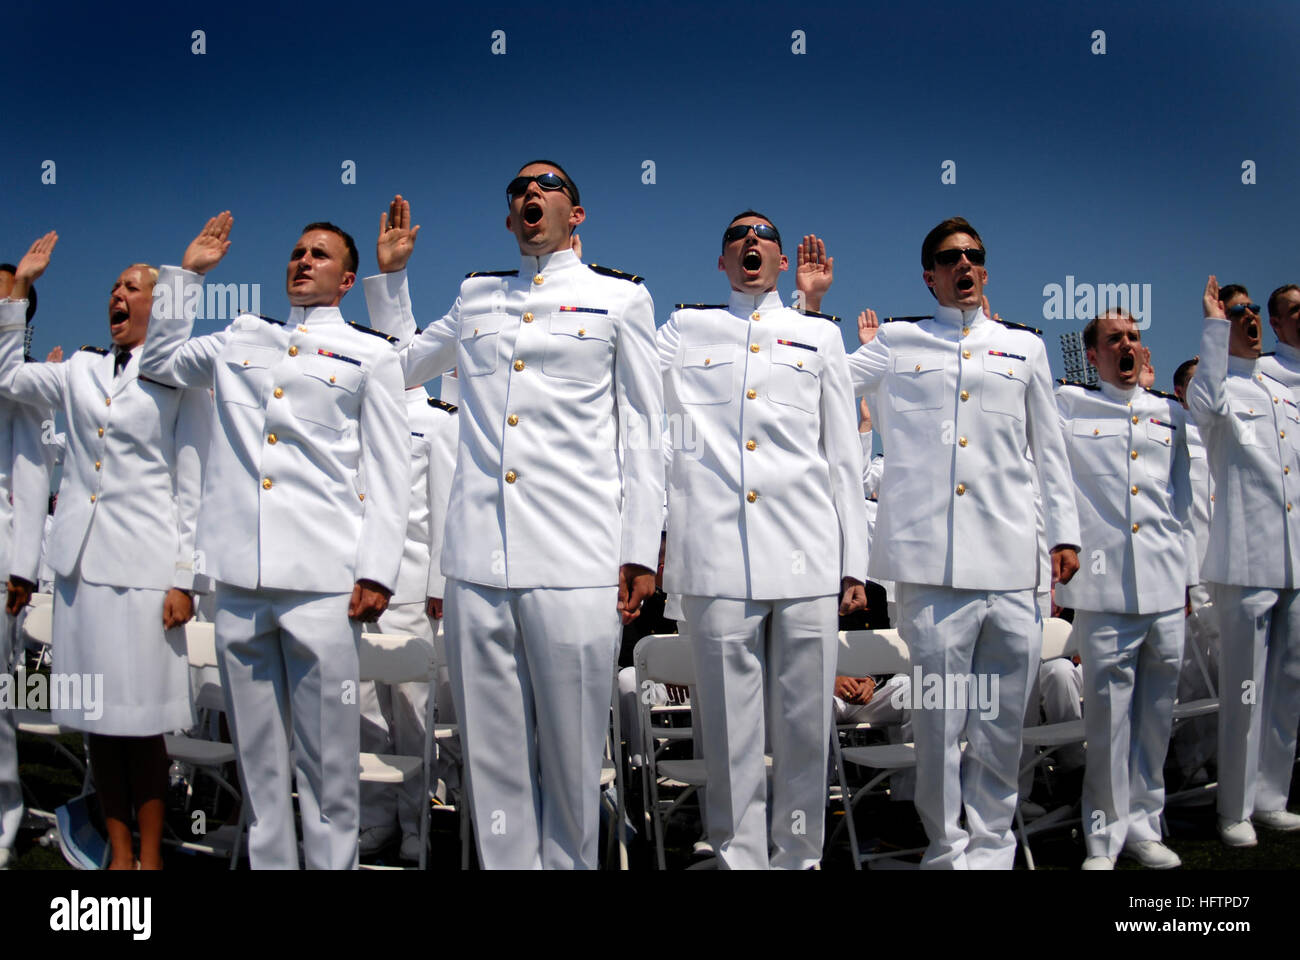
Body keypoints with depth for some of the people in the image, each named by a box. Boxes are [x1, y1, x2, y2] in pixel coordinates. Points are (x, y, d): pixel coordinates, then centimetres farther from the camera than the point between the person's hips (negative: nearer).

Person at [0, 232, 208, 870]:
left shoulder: (180, 380, 1)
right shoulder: (81, 372, 15)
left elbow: (190, 488, -1)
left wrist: (184, 580, -6)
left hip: (143, 568, -5)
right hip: (80, 564, 5)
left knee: (144, 727, 0)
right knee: (99, 723, 8)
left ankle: (150, 857, 13)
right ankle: (118, 854, 19)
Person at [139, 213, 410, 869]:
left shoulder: (371, 356, 10)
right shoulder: (241, 340, 21)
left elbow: (388, 471, 4)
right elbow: (158, 361, 31)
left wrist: (377, 572, -6)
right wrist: (186, 273, 23)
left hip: (322, 581, -3)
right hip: (240, 579, 4)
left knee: (328, 759, -2)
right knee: (256, 756, 9)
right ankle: (267, 863, 20)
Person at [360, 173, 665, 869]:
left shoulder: (620, 298, 11)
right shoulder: (476, 297, 20)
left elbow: (642, 429, 7)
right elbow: (398, 364, 35)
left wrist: (641, 551, 1)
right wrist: (391, 273, 25)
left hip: (575, 566, -3)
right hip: (477, 562, 3)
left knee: (571, 757, 2)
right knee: (492, 752, 7)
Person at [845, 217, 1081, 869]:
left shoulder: (1024, 346, 18)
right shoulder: (897, 342, 14)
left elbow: (1048, 448, 20)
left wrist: (1065, 531, 14)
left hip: (1010, 560, 2)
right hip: (931, 560, -2)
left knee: (1003, 718, 4)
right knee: (938, 716, -2)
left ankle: (992, 844, 19)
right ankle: (947, 850, 11)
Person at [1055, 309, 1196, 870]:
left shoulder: (1170, 415, 17)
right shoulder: (1068, 407, 7)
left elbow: (1184, 499, 19)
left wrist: (1188, 575, 17)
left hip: (1166, 591, 3)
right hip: (1104, 589, -3)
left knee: (1156, 717, 8)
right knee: (1108, 716, -3)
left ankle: (1143, 827, 21)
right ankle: (1104, 837, 9)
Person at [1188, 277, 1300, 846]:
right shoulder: (1218, 387, -2)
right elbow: (1208, 404, -27)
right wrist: (1214, 325, -21)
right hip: (1246, 561, -7)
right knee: (1244, 691, -3)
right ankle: (1235, 810, 7)